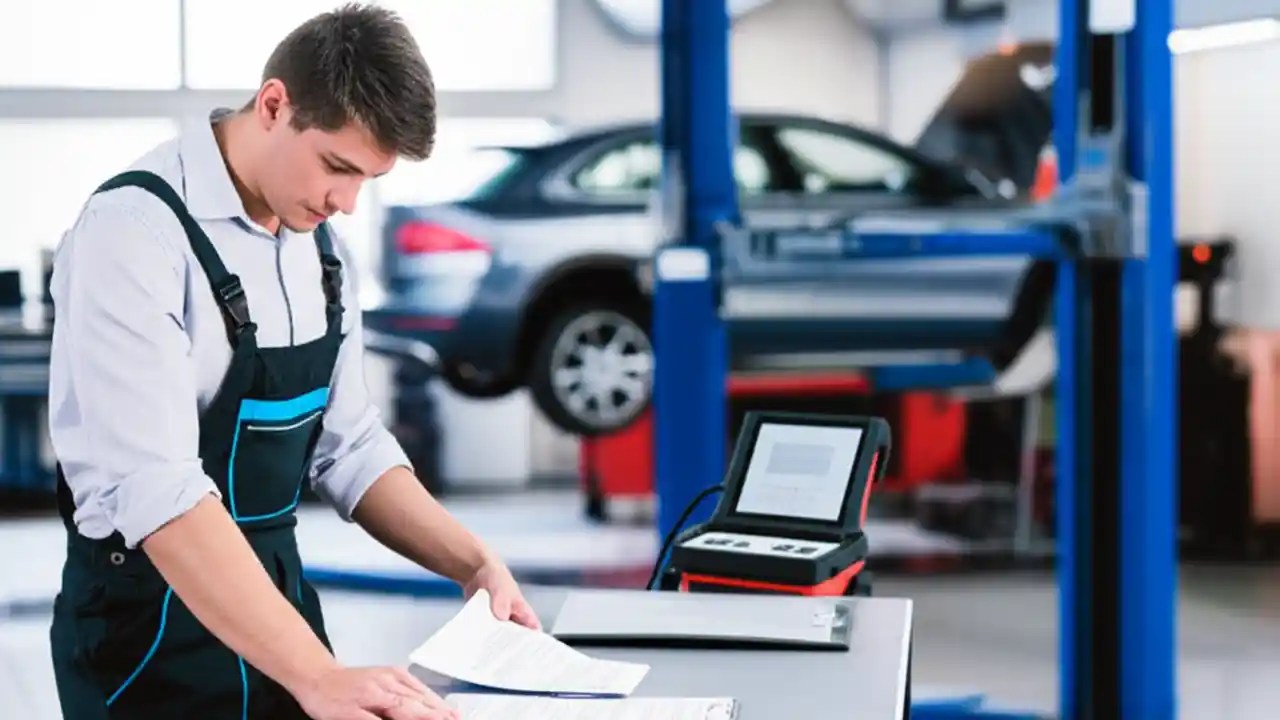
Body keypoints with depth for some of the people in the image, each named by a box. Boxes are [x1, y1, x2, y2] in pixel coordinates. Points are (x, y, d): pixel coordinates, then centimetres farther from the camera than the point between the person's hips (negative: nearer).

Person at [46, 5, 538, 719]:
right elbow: (153, 488, -30)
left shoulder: (319, 247, 4)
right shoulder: (136, 231, -21)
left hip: (278, 601, 7)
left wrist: (476, 565, -3)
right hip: (155, 631, -7)